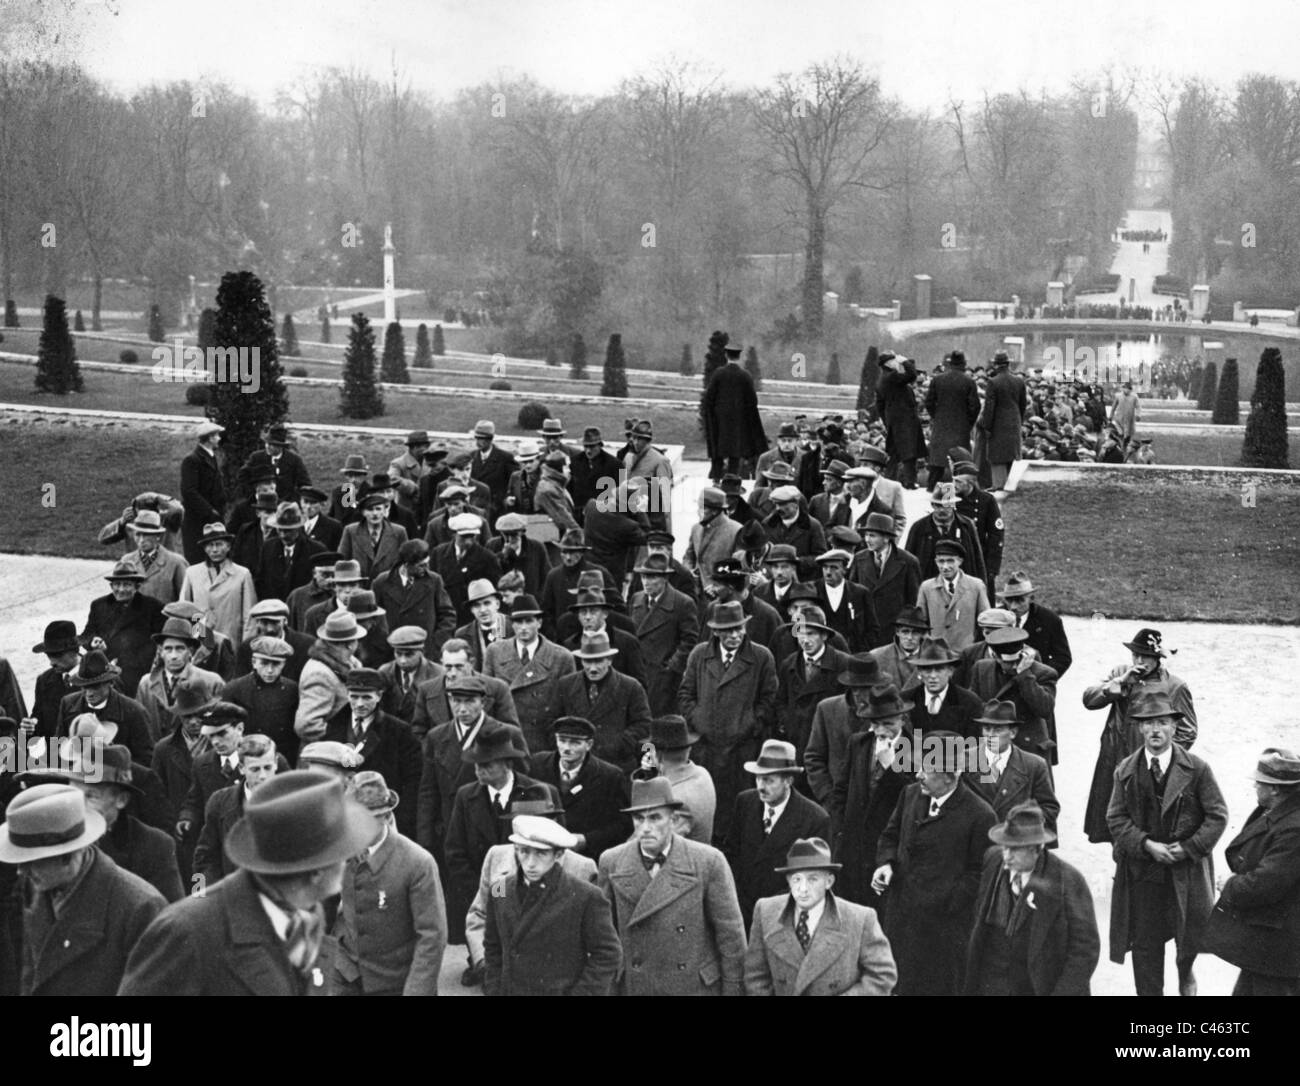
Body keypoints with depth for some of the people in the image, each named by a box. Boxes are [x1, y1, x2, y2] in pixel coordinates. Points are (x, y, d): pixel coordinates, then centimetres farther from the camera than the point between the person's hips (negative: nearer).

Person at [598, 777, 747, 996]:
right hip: (634, 986, 2)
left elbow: (730, 934, -2)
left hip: (696, 986, -1)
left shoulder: (708, 862, -6)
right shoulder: (611, 863, 1)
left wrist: (732, 989, -1)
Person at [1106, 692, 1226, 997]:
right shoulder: (1126, 771, 0)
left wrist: (1189, 847, -15)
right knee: (1145, 943, 6)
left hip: (1187, 867, -1)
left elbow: (1217, 816, -5)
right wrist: (1147, 845, -15)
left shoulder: (1196, 769, -6)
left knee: (1191, 934, 8)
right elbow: (1116, 817, -1)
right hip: (1142, 868, 1)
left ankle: (1186, 974, 41)